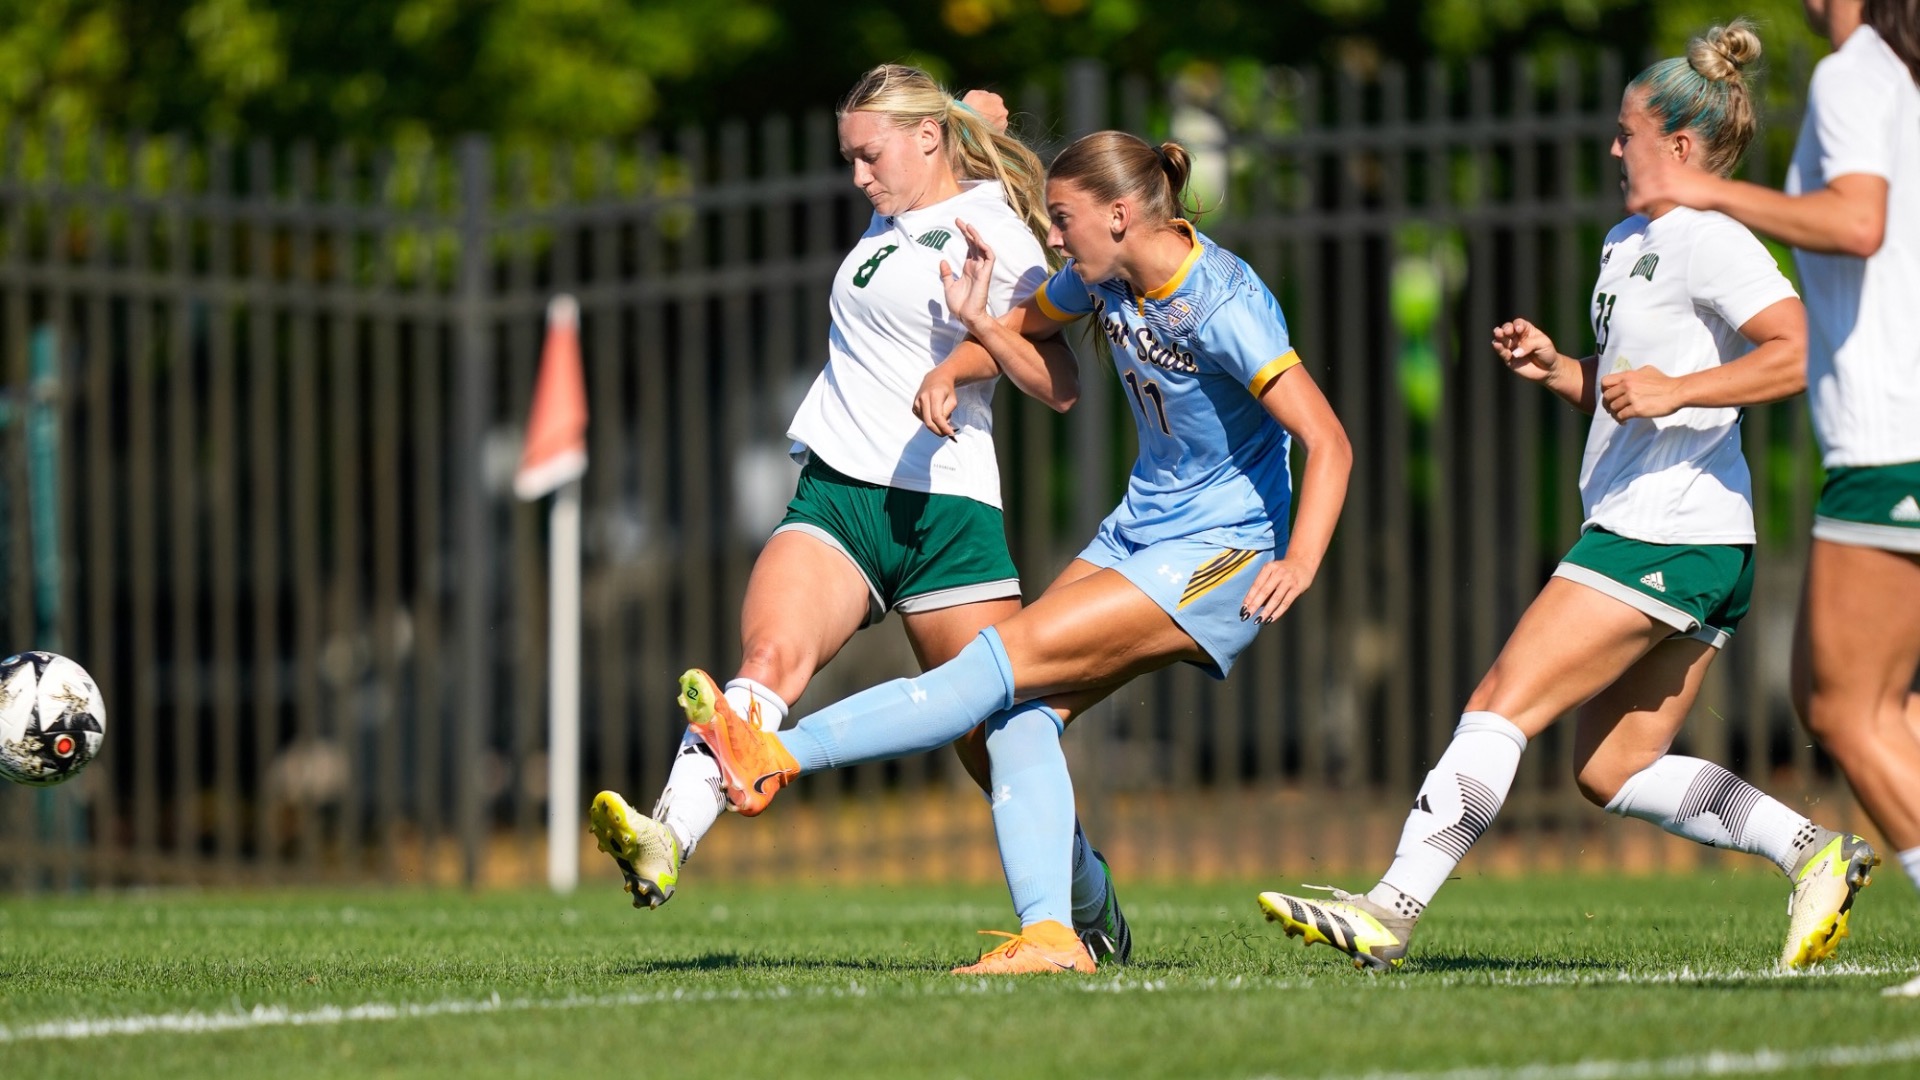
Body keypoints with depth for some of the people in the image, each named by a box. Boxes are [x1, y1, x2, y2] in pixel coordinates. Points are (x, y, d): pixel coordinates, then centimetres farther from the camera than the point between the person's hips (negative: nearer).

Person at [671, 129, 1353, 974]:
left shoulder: (1222, 307, -21)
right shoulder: (1105, 277, 3)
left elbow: (1328, 440, -25)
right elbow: (1023, 330, 23)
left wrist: (1300, 562, -38)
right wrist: (951, 370, 2)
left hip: (1217, 557, -8)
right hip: (1138, 531, 8)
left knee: (1007, 658, -20)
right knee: (1020, 709, -13)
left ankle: (778, 757, -23)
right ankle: (1048, 937, -20)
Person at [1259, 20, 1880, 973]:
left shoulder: (1709, 240, -11)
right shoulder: (1628, 241, 20)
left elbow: (1798, 352, -24)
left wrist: (1675, 389, -28)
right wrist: (1557, 370, 9)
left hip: (1662, 536, -11)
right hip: (1698, 548, 11)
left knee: (1500, 707, -12)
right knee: (1612, 771, 10)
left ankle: (1391, 910, -13)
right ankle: (1814, 852, 6)